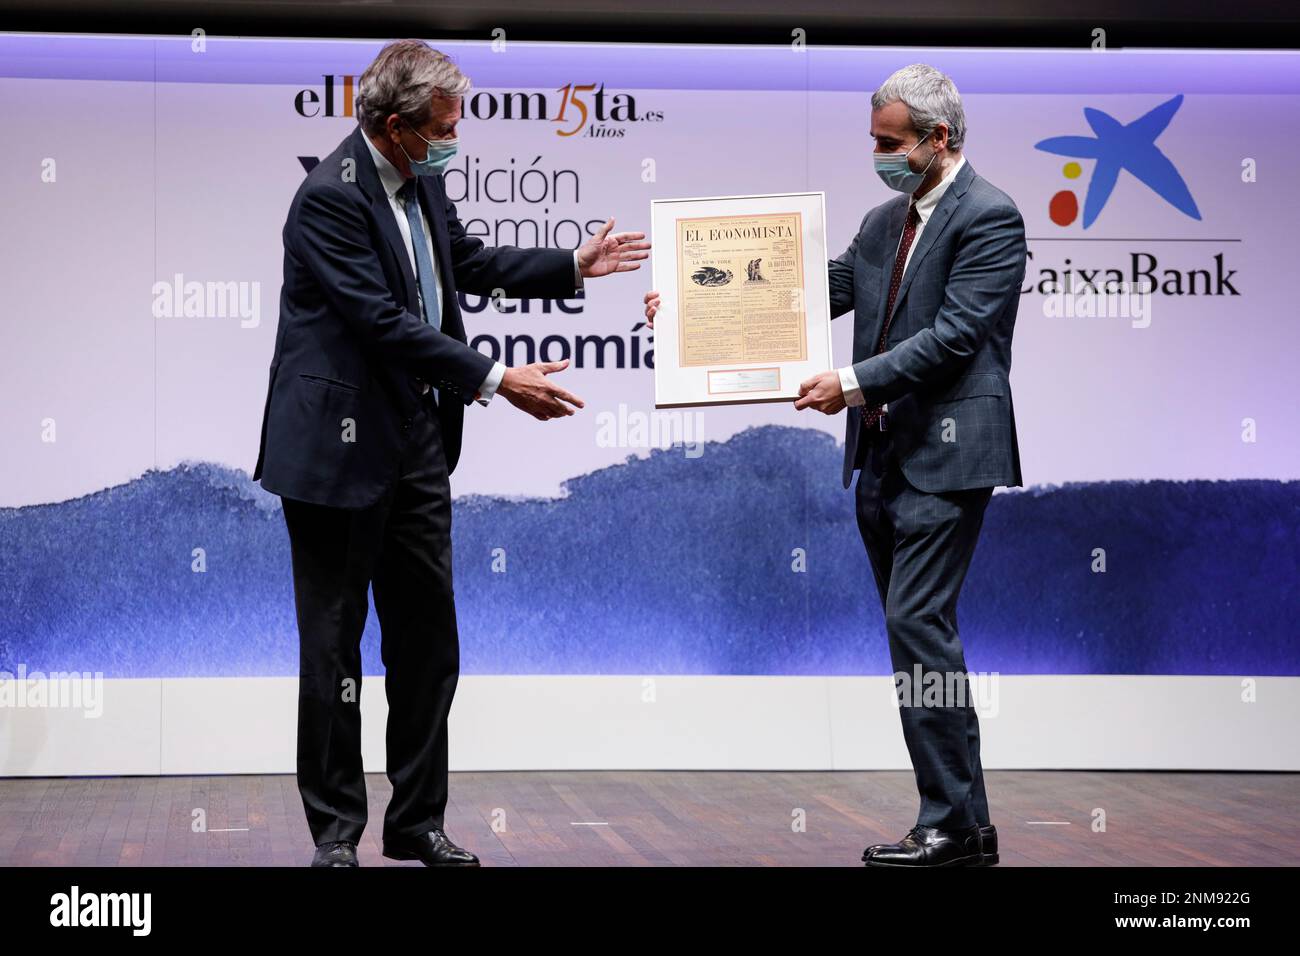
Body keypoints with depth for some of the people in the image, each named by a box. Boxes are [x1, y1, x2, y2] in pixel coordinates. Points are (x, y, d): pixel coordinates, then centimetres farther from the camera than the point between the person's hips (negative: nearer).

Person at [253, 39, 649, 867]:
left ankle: (419, 821, 20)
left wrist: (575, 267, 19)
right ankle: (336, 829, 12)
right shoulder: (331, 197, -19)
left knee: (427, 634, 10)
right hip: (342, 447, -8)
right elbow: (385, 323, -23)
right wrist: (496, 380, -23)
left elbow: (468, 264, 23)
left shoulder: (421, 179, 7)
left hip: (417, 440, 8)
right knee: (333, 642, 3)